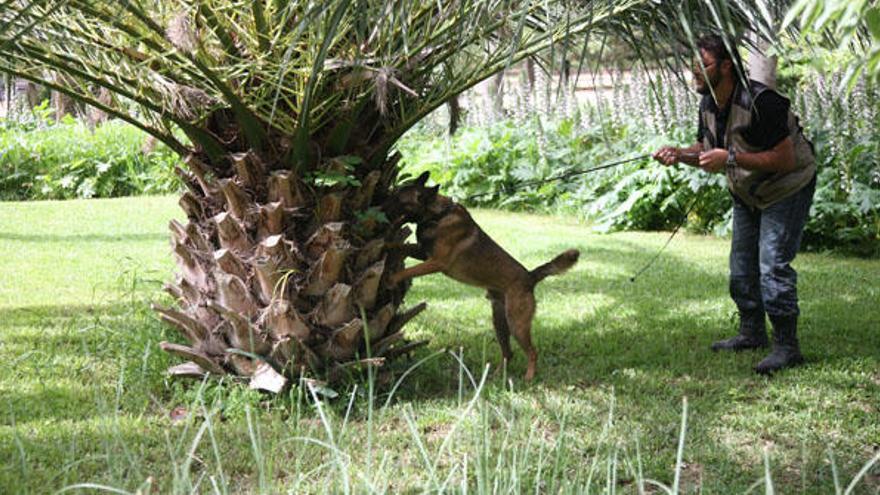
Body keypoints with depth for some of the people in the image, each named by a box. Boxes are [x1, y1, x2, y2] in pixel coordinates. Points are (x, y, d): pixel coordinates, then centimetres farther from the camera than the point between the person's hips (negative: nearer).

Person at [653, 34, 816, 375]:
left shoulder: (761, 102, -30)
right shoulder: (709, 104, -3)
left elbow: (785, 160, -31)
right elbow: (706, 152, 9)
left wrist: (730, 158, -36)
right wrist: (679, 155, -13)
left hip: (787, 190, -9)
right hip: (747, 194, 9)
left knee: (773, 264, -16)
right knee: (741, 265, 13)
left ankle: (787, 347, -8)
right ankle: (752, 333, 28)